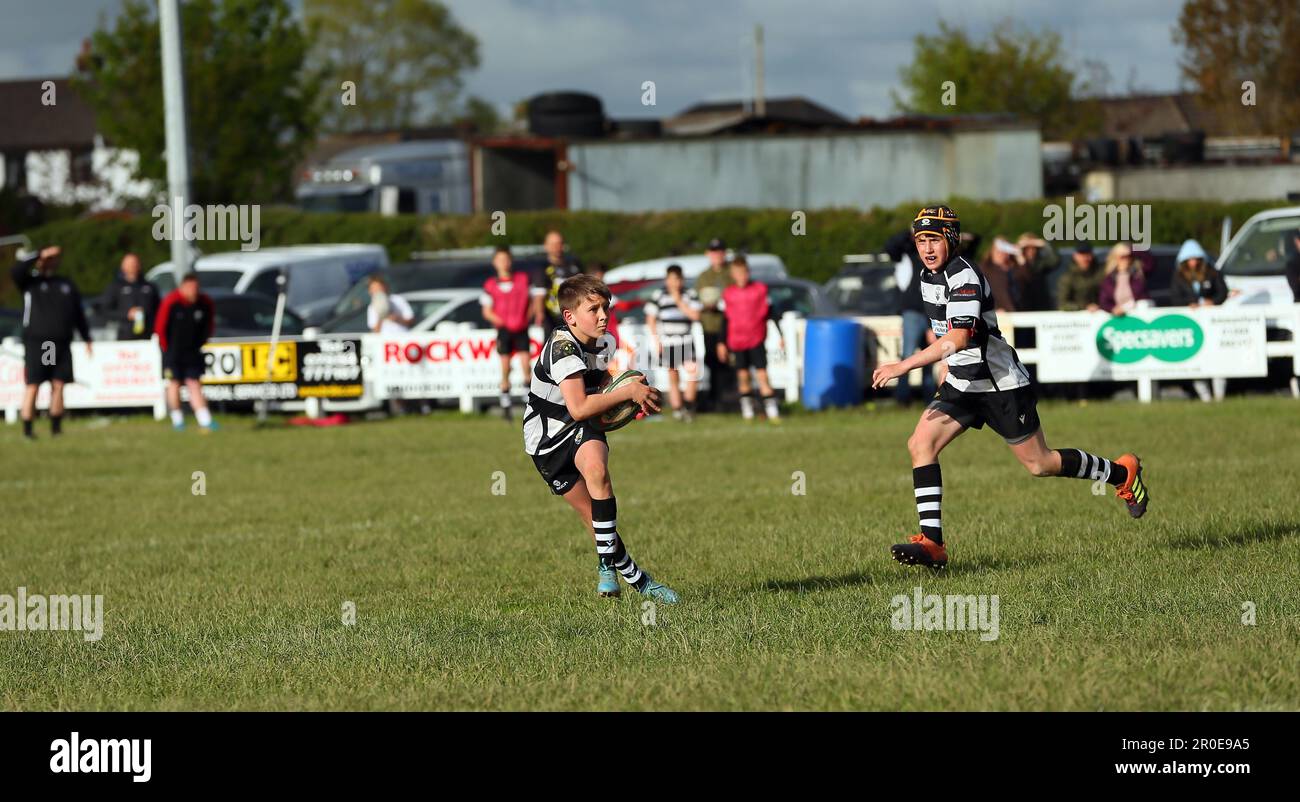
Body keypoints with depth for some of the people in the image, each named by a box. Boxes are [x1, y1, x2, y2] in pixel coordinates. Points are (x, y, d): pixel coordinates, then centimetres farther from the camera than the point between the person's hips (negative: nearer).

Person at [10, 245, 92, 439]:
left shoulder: (67, 285, 19)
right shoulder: (30, 282, 6)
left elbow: (78, 314, 22)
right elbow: (15, 271, -15)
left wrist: (87, 339, 18)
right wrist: (40, 255, -15)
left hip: (61, 344, 4)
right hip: (35, 342, -4)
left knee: (58, 386, 2)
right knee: (32, 386, -8)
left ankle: (56, 427, 8)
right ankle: (27, 429, -7)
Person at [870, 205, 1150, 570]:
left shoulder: (964, 278, -24)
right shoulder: (929, 277, 5)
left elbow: (958, 338, -37)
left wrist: (903, 366, -41)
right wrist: (949, 370, 22)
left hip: (1001, 386, -8)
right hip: (961, 385, 8)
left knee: (1040, 464, 4)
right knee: (921, 443, -13)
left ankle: (1122, 473, 28)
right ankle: (932, 543, -16)